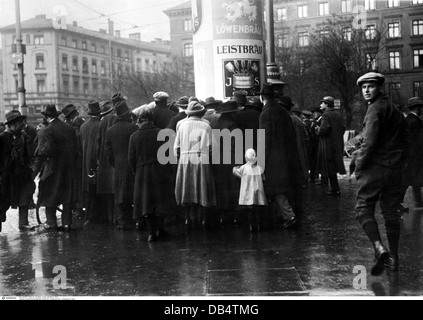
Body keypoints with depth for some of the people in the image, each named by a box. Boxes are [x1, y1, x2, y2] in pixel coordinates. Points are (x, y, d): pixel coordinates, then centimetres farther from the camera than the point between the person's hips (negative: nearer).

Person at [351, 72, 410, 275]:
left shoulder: (376, 109, -10)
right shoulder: (395, 110, 16)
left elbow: (370, 141, -19)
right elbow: (406, 139, 19)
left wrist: (359, 163, -10)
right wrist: (399, 161, 20)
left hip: (375, 167, -8)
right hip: (395, 168, 8)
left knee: (364, 209, -2)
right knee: (391, 212, 11)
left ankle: (379, 247, -20)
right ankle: (393, 257, 14)